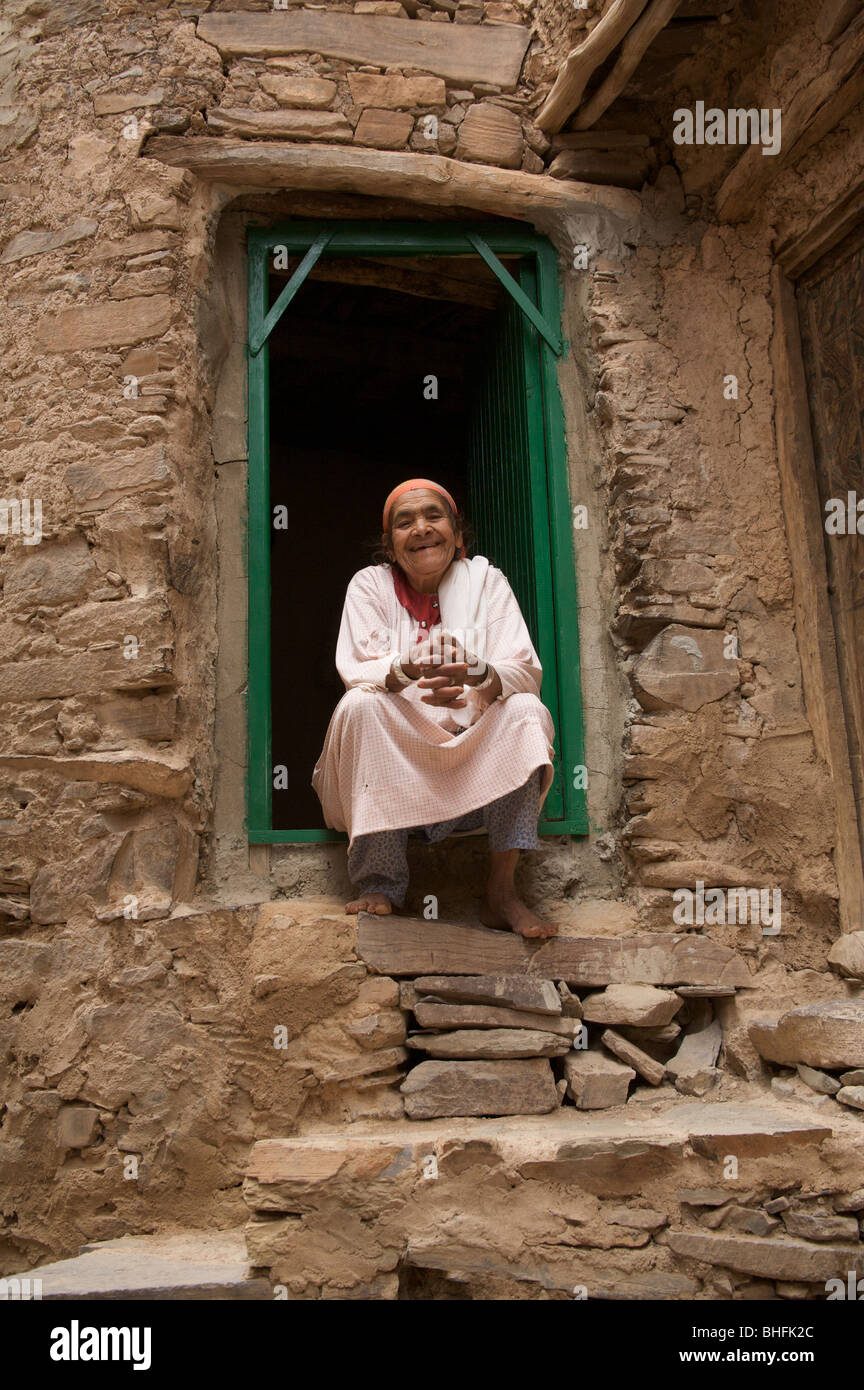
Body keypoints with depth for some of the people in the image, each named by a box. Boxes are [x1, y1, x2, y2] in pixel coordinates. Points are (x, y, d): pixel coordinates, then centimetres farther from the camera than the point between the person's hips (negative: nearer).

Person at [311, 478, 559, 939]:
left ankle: (501, 890, -24)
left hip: (476, 754, 1)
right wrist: (407, 670, -35)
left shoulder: (485, 580, 2)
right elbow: (355, 670, -11)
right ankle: (379, 885, -27)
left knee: (524, 712, -25)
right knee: (359, 706, -28)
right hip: (393, 752, 0)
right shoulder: (370, 584, 3)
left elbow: (526, 672, -9)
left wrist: (475, 674, -34)